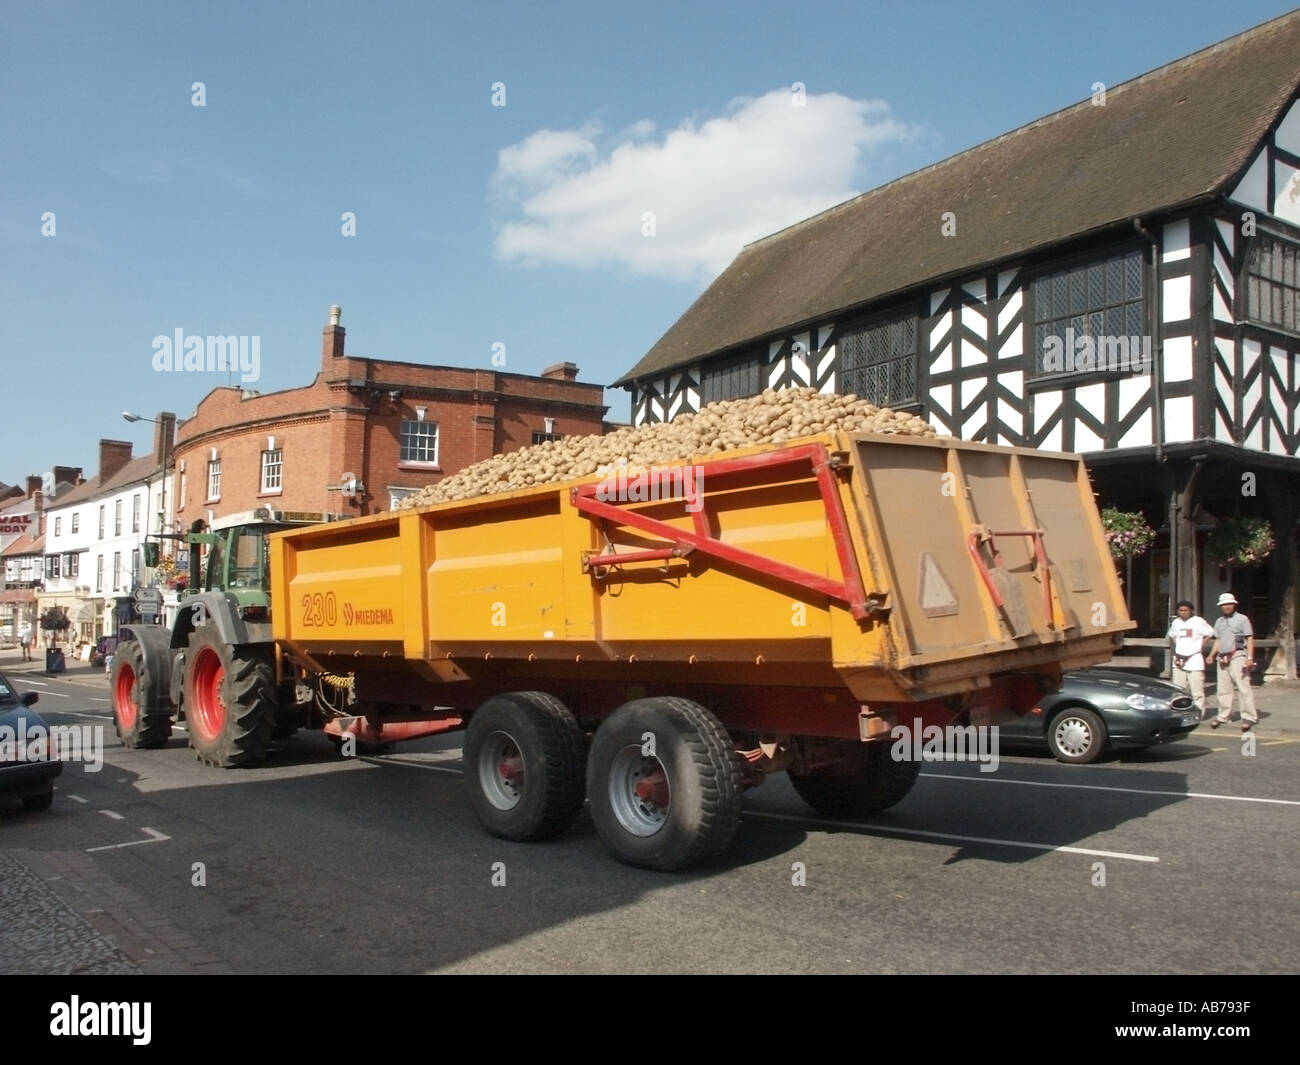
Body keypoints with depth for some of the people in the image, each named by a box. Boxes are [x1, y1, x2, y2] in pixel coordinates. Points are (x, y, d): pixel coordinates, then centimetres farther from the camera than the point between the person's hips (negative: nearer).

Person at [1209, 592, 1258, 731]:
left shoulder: (1242, 619, 1)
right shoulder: (1219, 622, 19)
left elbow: (1249, 639, -4)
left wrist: (1250, 657, -13)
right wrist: (1212, 655, 10)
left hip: (1237, 656, -6)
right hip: (1222, 659, 6)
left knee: (1243, 687, -10)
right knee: (1223, 689, 10)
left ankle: (1249, 717, -8)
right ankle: (1223, 716, 18)